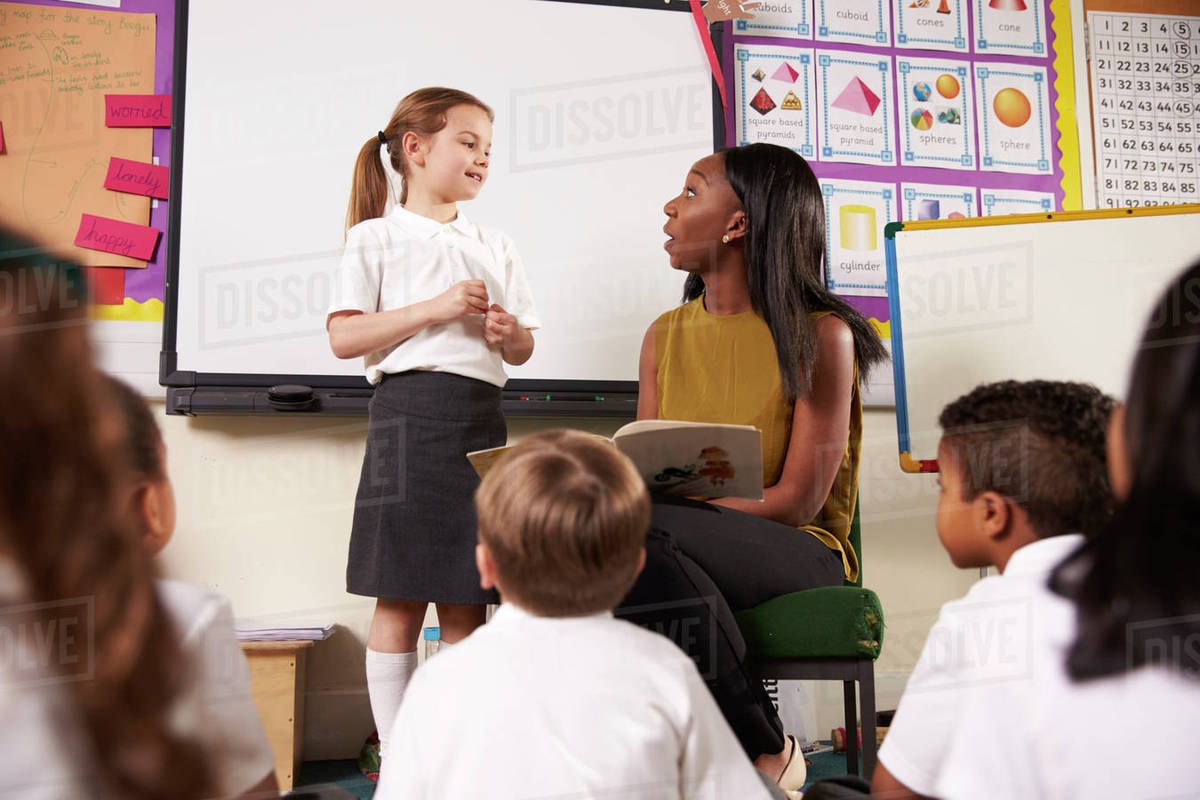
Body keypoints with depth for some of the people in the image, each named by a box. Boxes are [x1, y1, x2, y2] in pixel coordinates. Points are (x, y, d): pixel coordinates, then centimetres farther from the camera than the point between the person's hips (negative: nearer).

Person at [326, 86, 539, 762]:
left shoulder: (496, 247, 19)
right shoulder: (378, 236, 4)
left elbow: (524, 349, 20)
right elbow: (344, 337, -6)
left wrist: (508, 333, -3)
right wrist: (436, 308, -12)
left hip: (483, 418, 5)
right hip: (411, 410, -4)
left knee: (467, 602, 7)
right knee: (401, 599, -1)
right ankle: (396, 756, 12)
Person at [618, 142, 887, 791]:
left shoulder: (819, 334, -3)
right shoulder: (664, 336, 14)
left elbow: (797, 501, -10)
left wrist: (657, 509, -20)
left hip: (797, 555, -4)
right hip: (687, 560, 4)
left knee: (646, 534, -33)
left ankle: (766, 751, -14)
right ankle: (761, 756, -16)